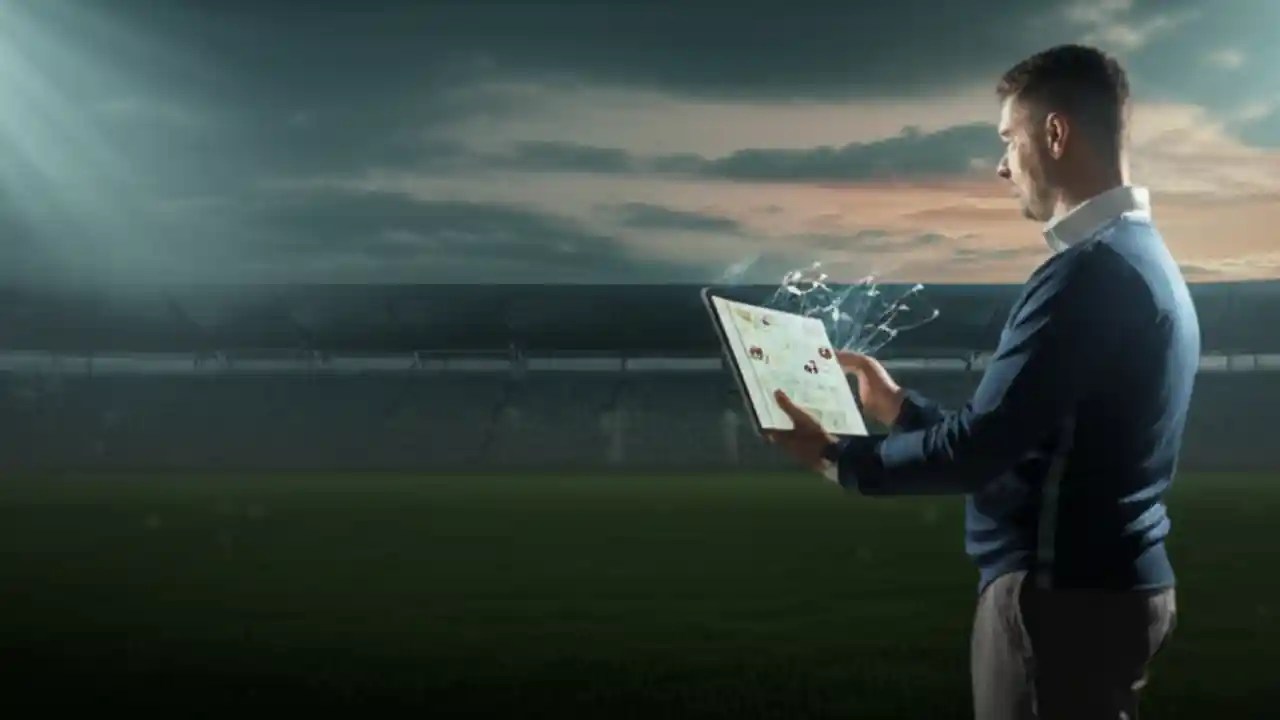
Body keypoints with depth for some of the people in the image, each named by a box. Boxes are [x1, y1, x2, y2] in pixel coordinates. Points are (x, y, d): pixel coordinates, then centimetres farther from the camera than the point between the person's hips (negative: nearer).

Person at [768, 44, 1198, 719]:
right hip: (1104, 581, 10)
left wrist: (835, 456, -8)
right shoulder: (1140, 255, 14)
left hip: (1062, 592, -10)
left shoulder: (1088, 271, -19)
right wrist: (899, 405, 20)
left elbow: (978, 448, -22)